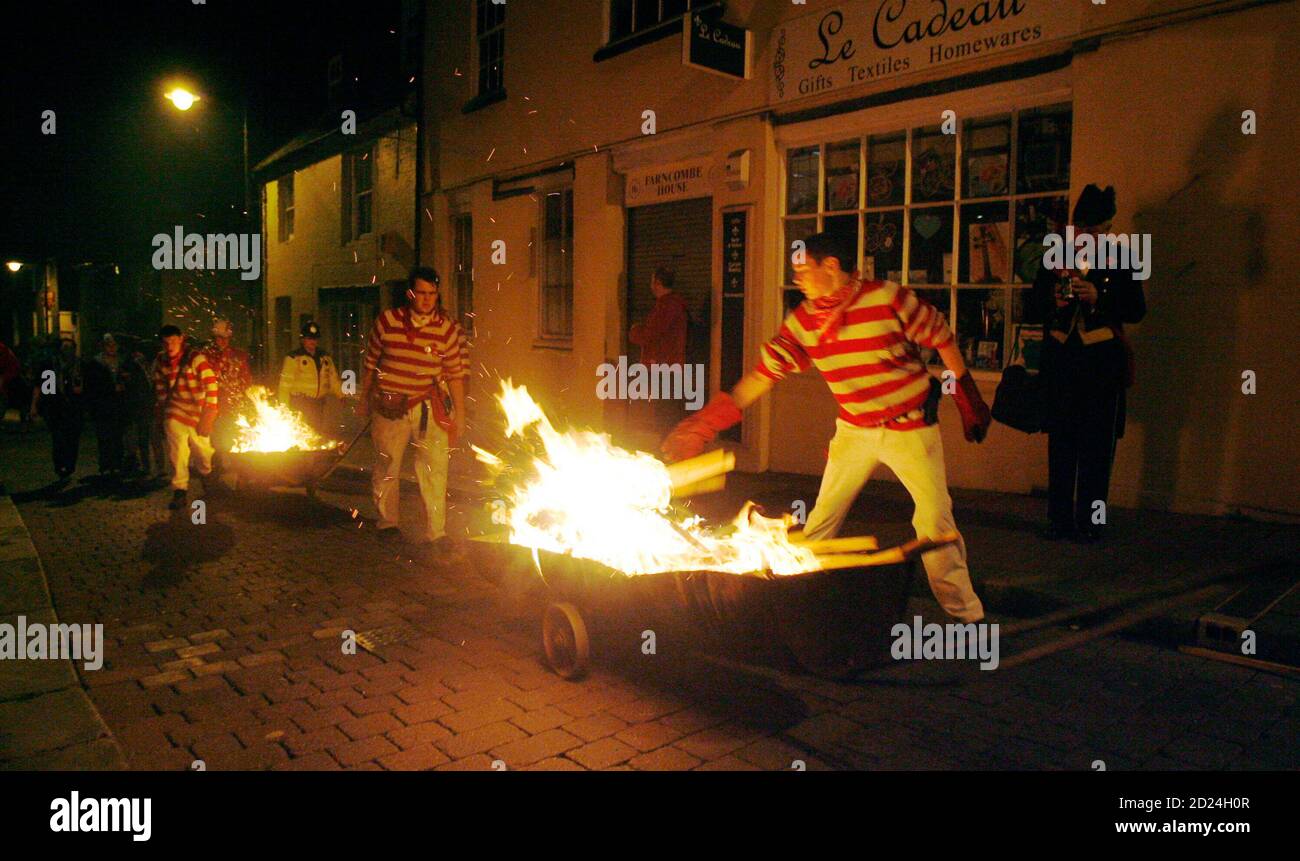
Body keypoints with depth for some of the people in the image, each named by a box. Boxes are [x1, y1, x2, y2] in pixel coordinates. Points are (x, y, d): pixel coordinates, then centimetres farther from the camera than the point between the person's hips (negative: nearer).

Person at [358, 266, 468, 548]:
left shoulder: (448, 329, -4)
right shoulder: (387, 321, -4)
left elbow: (455, 374, 0)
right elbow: (370, 362, 8)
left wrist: (460, 414, -1)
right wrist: (363, 398, 14)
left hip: (429, 407, 0)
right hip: (389, 406, 0)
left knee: (434, 469, -3)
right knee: (386, 467, 11)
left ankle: (435, 532, 4)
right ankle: (387, 523, 29)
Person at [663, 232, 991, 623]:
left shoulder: (888, 298, -19)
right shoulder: (803, 320, -5)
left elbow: (943, 339, -7)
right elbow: (764, 372, -5)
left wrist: (969, 401, 0)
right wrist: (705, 425, -10)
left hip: (910, 426, -4)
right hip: (854, 429, 4)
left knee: (935, 517, -4)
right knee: (822, 517, 6)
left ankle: (965, 612, 12)